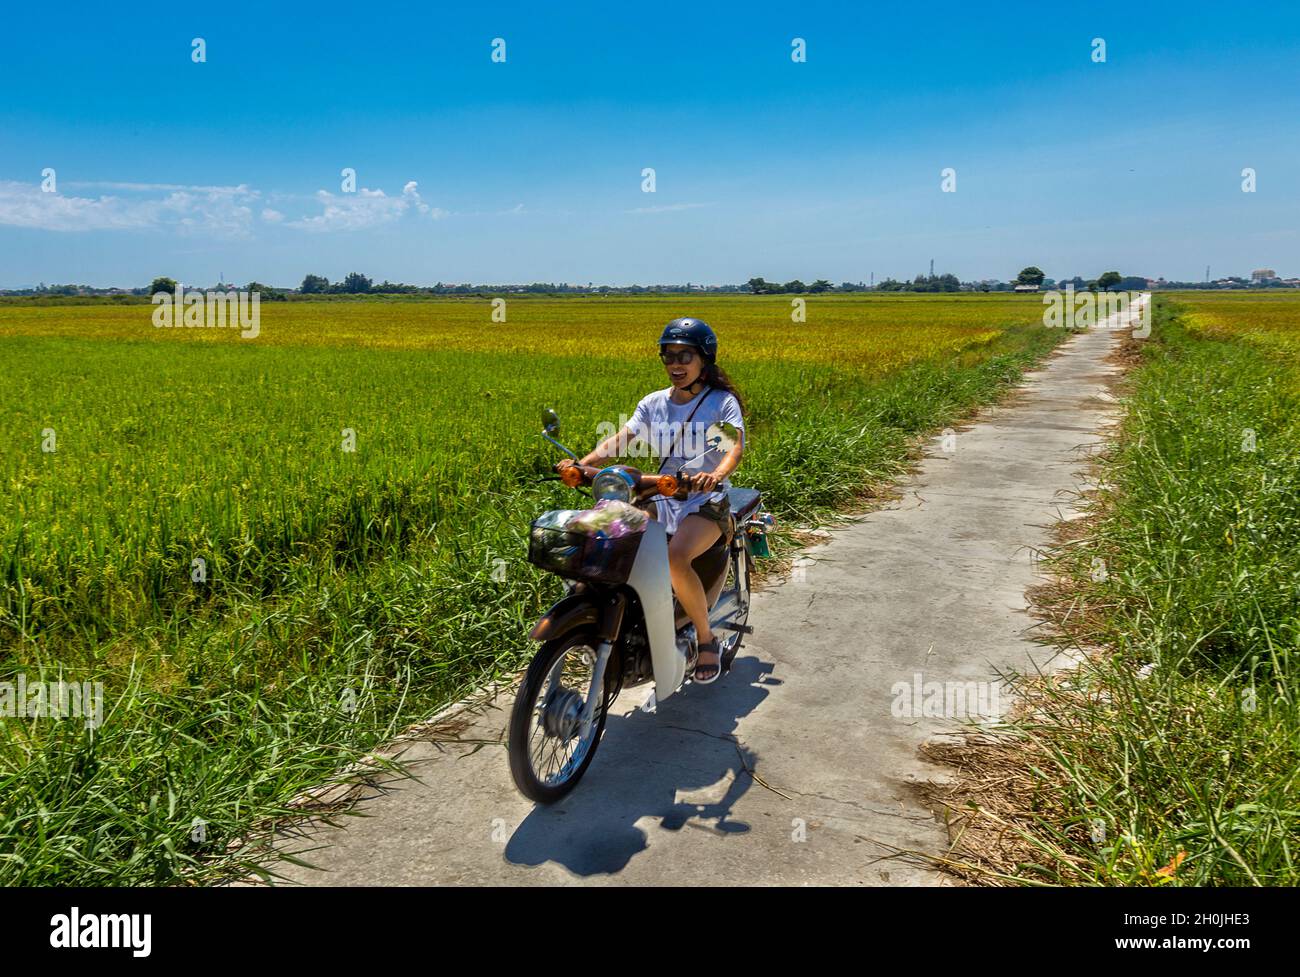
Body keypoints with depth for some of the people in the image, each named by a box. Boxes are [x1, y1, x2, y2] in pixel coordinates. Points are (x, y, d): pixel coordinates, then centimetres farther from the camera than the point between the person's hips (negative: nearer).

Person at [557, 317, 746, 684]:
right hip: (663, 498, 5)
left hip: (706, 501, -5)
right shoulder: (653, 403, 11)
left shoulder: (722, 402, -2)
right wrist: (584, 462, -22)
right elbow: (621, 438, -2)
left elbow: (736, 445, -18)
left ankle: (706, 639, -10)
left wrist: (716, 474, -41)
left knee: (675, 558, -33)